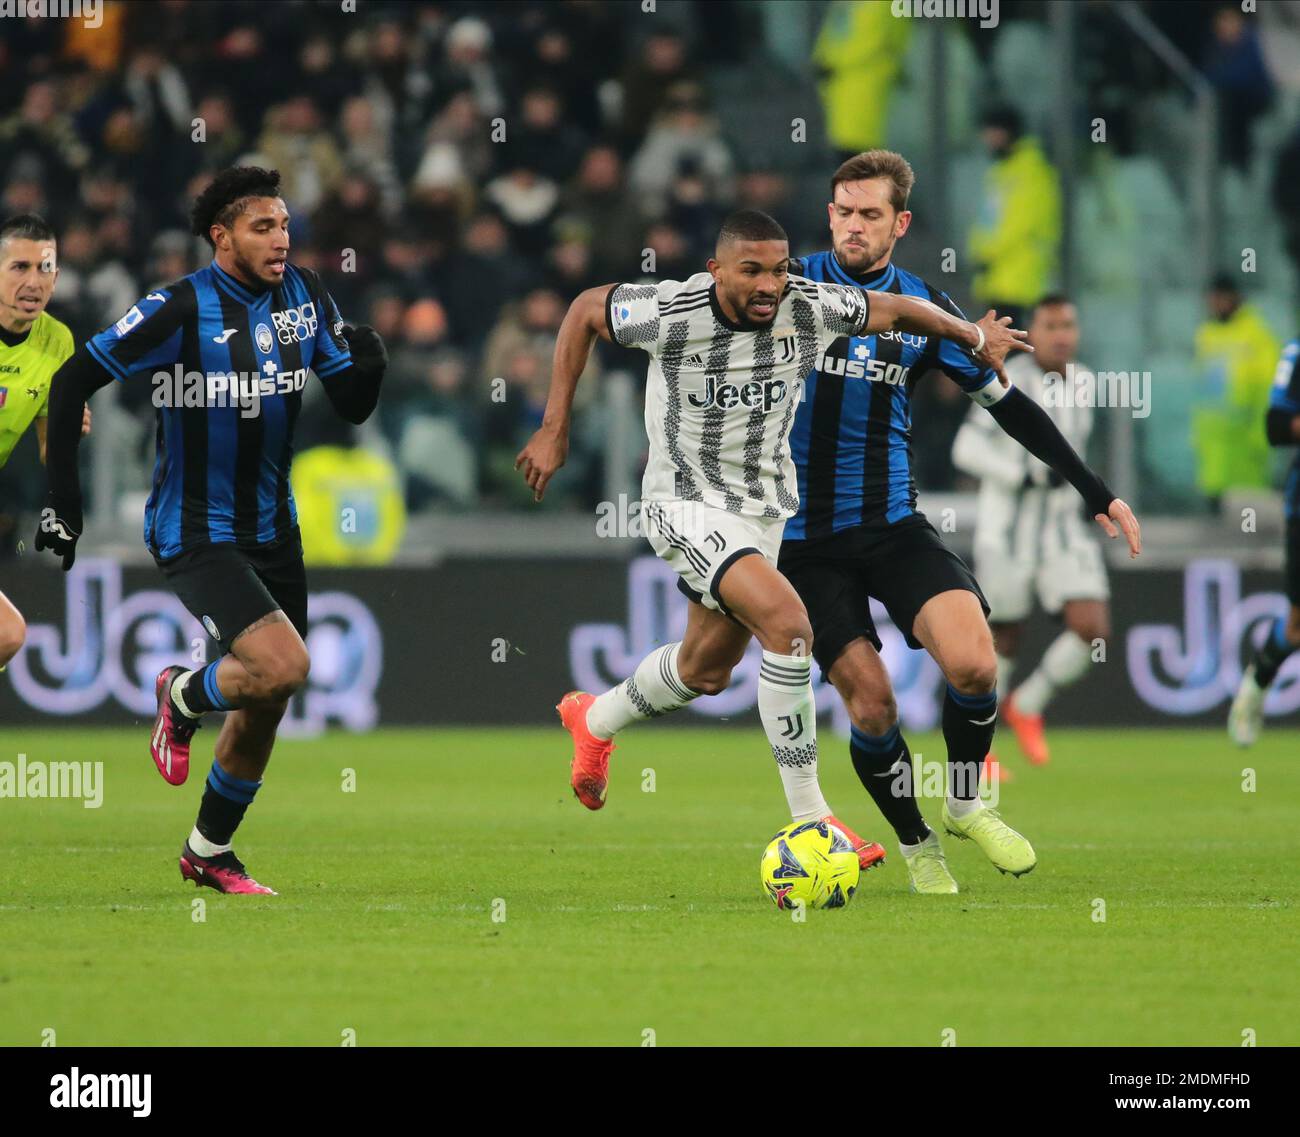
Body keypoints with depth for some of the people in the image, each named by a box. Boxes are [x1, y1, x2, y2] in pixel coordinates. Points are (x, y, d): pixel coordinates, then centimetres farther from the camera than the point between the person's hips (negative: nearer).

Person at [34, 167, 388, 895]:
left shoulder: (304, 296, 0)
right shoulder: (181, 309, -18)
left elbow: (352, 407, 6)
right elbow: (73, 383, -12)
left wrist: (369, 365, -17)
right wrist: (63, 504, -13)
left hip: (273, 529, 6)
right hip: (196, 532, -6)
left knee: (265, 709, 11)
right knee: (283, 666, -25)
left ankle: (210, 853, 31)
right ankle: (184, 700, 8)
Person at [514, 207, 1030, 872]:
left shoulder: (811, 309, -14)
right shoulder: (672, 313, -23)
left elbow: (891, 310, 6)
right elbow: (584, 311, -5)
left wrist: (975, 335, 12)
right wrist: (555, 430, -5)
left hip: (763, 506, 6)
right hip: (686, 502, -6)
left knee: (706, 672, 19)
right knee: (787, 622, -26)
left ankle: (594, 721, 50)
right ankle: (808, 820, -20)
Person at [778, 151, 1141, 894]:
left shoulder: (926, 309, 5)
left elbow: (1007, 403, 12)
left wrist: (1097, 493, 10)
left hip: (893, 525, 2)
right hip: (804, 538, -2)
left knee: (973, 661, -20)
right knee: (870, 699, -10)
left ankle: (966, 803, 7)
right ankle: (916, 845, 15)